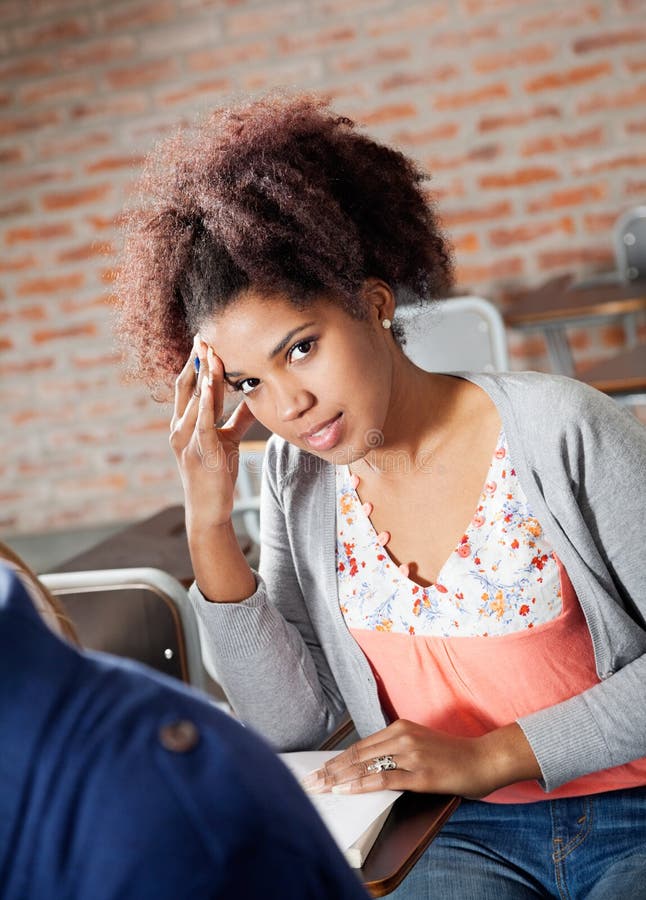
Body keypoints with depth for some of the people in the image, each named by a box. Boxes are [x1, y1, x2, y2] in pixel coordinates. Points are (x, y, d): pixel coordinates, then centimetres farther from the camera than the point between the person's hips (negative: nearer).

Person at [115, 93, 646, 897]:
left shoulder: (561, 431, -13)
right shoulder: (295, 478, 1)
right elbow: (294, 725, -2)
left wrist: (490, 756, -15)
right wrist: (209, 526, -11)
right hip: (466, 835, 3)